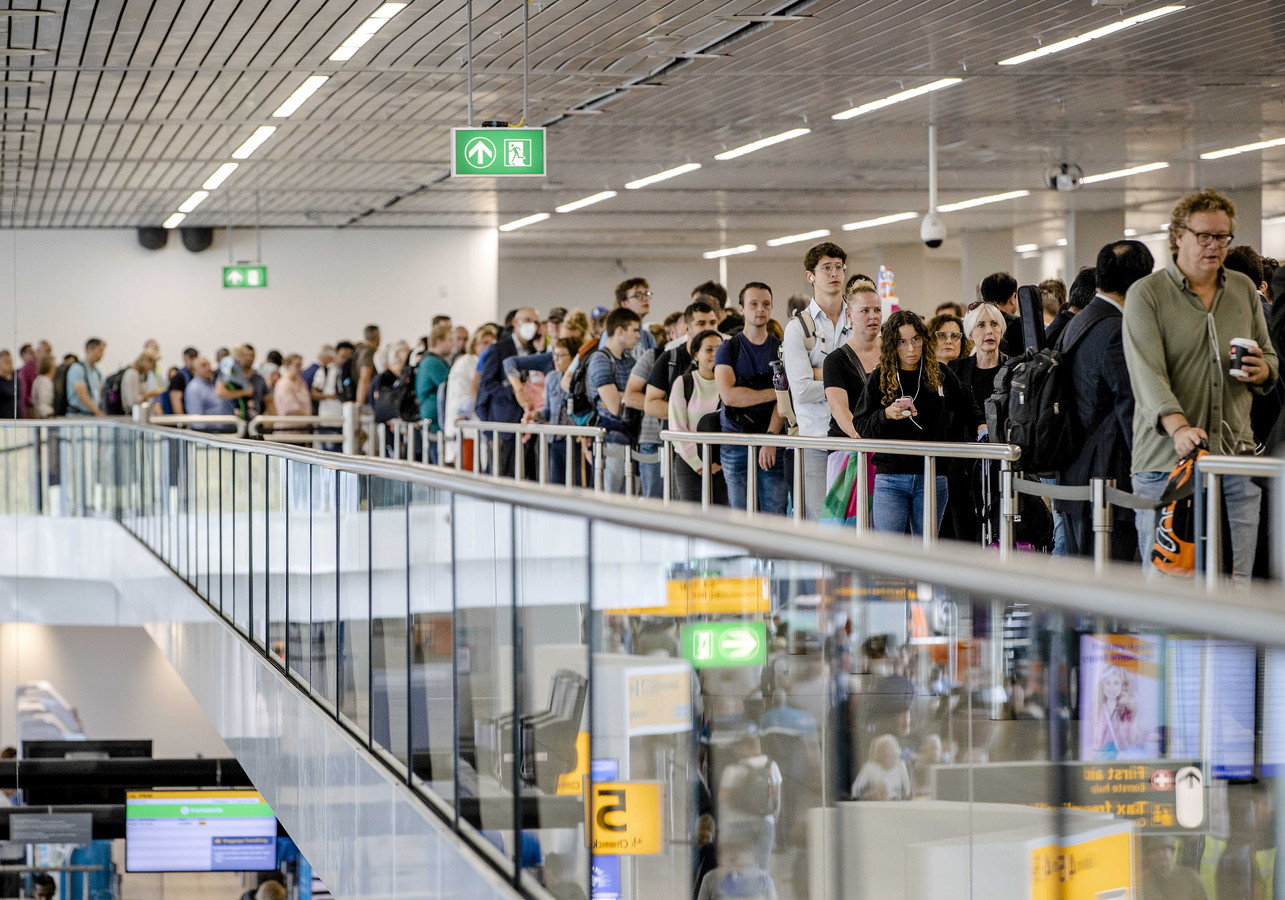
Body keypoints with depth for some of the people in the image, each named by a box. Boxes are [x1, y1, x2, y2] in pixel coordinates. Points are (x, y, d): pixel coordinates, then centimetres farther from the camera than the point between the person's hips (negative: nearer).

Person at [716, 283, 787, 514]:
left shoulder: (780, 349, 7)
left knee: (776, 514, -3)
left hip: (774, 444, 1)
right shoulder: (729, 349, 4)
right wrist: (774, 392, -8)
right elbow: (729, 395, -10)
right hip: (736, 443, -1)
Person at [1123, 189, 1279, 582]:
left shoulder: (1244, 289, 16)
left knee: (1235, 583, 0)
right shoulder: (1146, 294, -1)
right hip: (1166, 459, -4)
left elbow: (1269, 356, 27)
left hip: (1236, 459, 4)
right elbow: (1147, 373, -14)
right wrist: (1178, 427, -31)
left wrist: (1262, 370, 1)